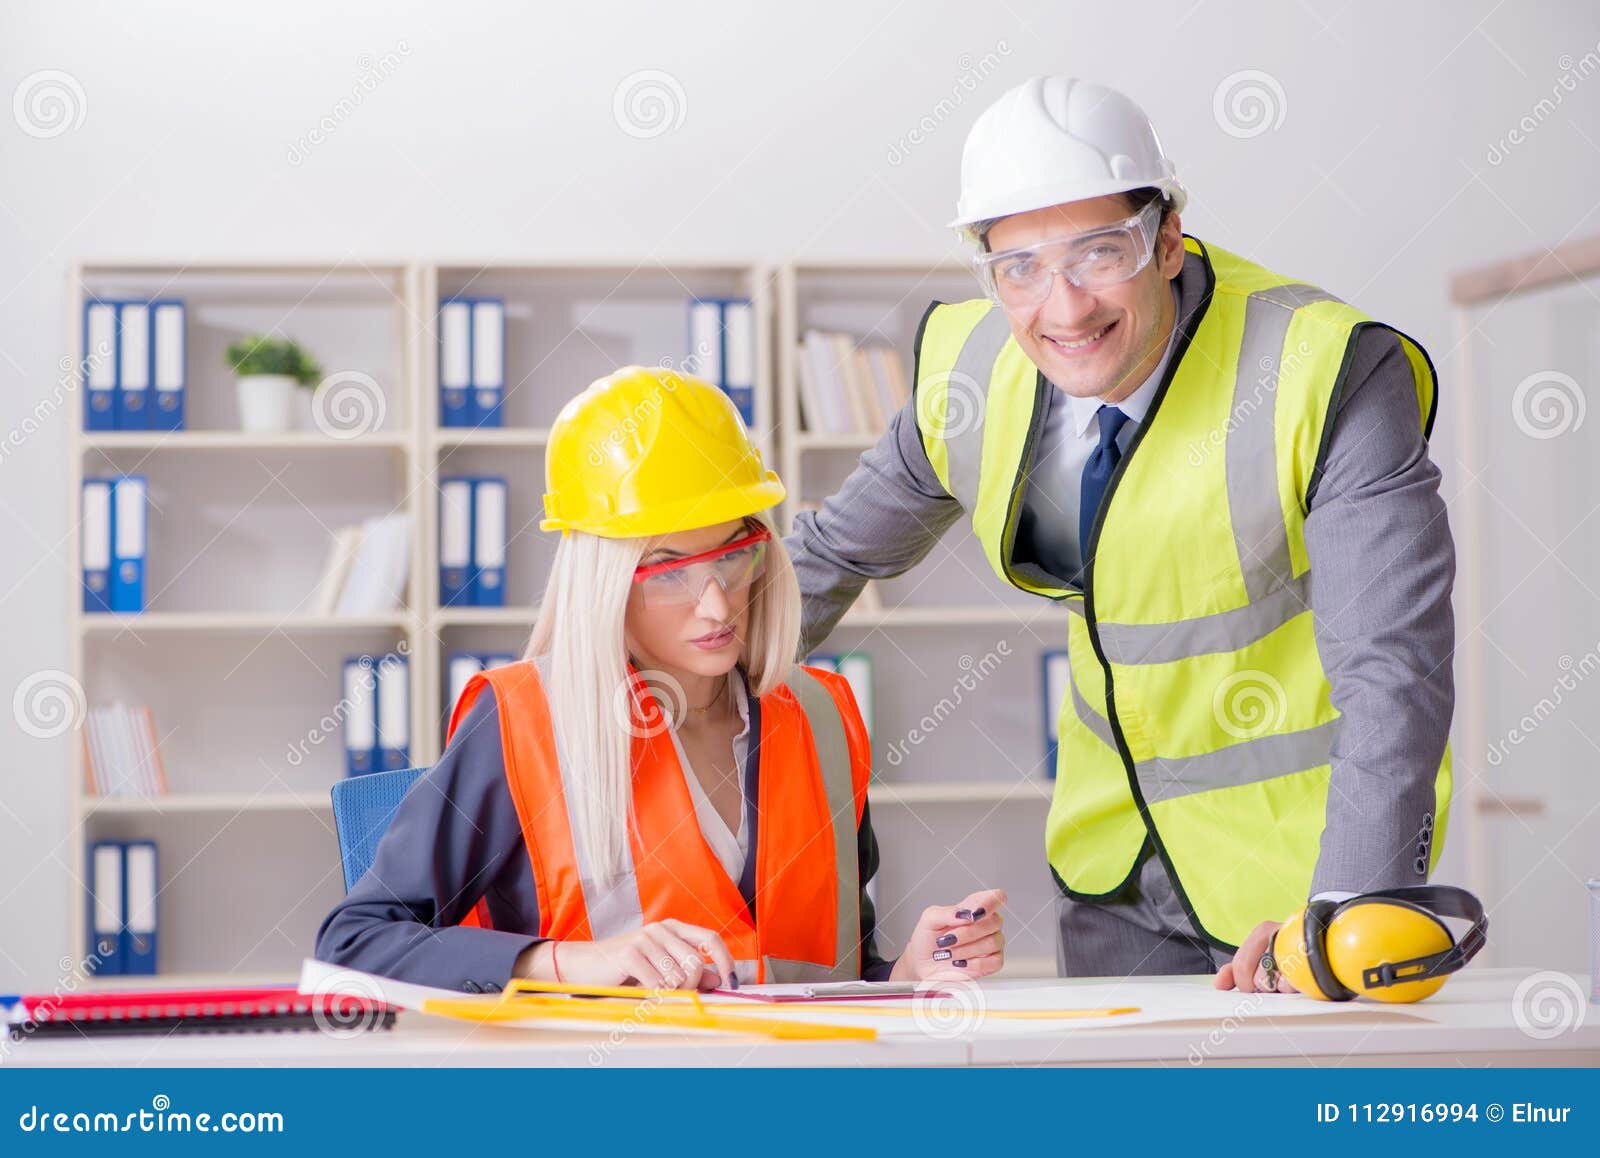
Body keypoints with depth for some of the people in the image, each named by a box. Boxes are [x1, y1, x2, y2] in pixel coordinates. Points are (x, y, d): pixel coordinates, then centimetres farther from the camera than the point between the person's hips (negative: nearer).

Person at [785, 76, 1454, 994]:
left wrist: (1341, 914, -44)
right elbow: (838, 551, 11)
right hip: (1114, 847, 5)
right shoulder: (971, 369, -10)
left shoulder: (1334, 375, -25)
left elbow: (1393, 670, -32)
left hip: (1301, 848, -4)